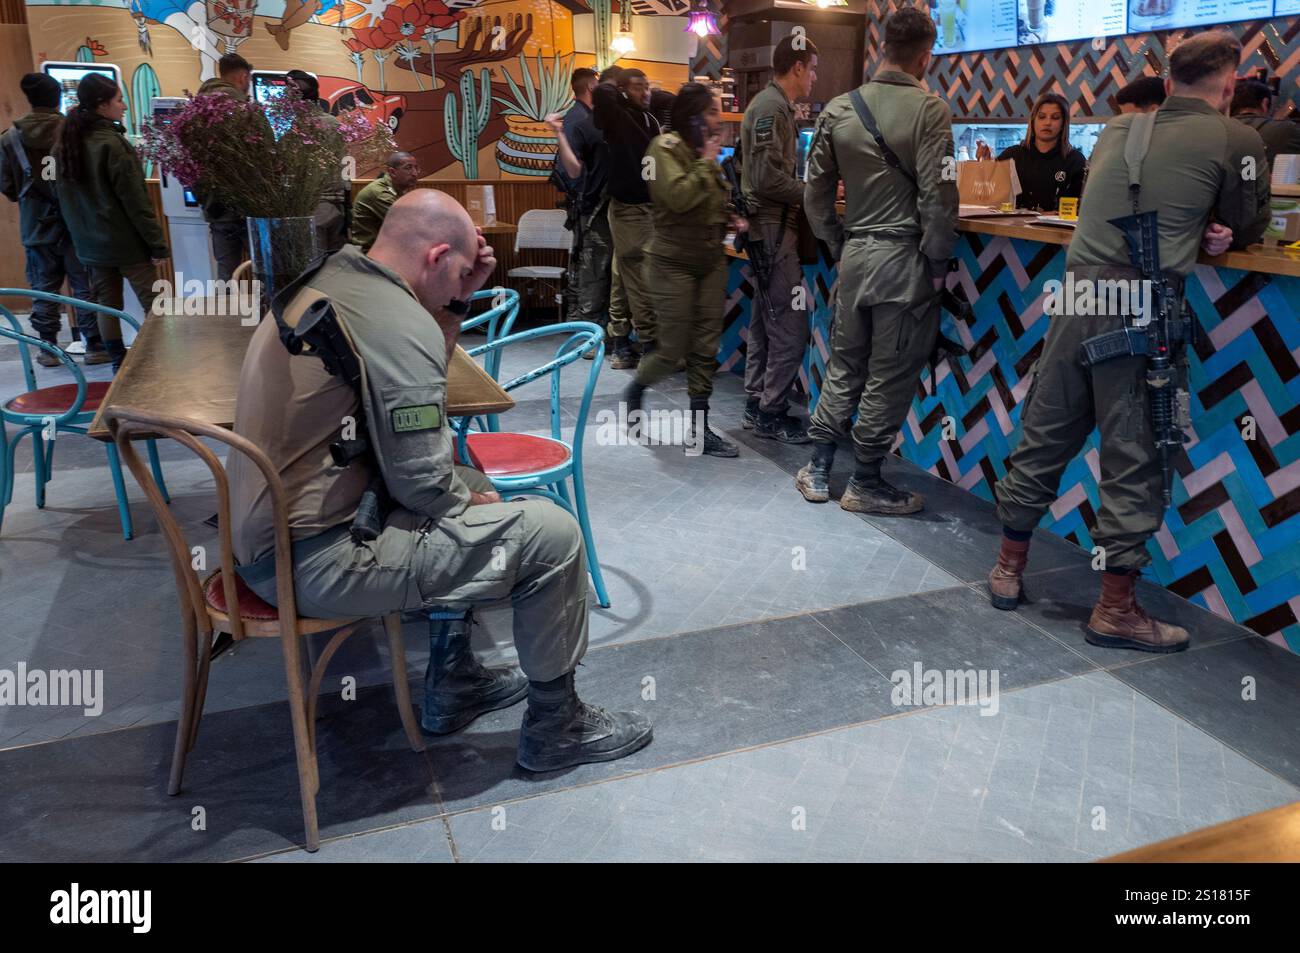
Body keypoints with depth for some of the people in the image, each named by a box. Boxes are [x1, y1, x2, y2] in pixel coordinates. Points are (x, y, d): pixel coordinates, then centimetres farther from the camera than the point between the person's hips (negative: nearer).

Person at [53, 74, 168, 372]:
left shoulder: (66, 142, 8)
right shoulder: (111, 143, -15)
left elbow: (67, 198, 13)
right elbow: (135, 200, -18)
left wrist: (81, 234, 18)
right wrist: (158, 244, -14)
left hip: (90, 243, 7)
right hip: (126, 241, -7)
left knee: (106, 303, 11)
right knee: (153, 303, 1)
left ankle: (119, 365, 16)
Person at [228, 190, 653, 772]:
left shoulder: (328, 278, 9)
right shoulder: (399, 323, -21)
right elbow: (421, 485, -20)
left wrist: (456, 302, 10)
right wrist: (474, 500, 1)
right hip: (316, 561, -10)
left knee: (468, 485, 27)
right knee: (551, 535, -9)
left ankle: (453, 681, 32)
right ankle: (555, 727, 11)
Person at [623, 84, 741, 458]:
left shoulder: (705, 150, 10)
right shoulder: (665, 148, -10)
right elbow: (679, 197, -24)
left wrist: (731, 218, 6)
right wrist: (706, 161, -15)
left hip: (712, 258, 7)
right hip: (675, 261, -7)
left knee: (706, 348, 5)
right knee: (672, 350, -3)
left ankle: (698, 428, 12)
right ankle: (636, 389, 28)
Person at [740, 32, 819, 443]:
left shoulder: (775, 105, 17)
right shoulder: (772, 107, -14)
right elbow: (766, 177, -21)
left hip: (769, 228, 11)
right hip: (774, 228, -11)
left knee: (765, 323, 13)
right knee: (790, 328, -8)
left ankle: (756, 406, 21)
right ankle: (772, 414, -1)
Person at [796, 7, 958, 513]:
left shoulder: (838, 109, 3)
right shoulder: (929, 110, -10)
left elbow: (816, 192, 5)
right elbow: (938, 197, -15)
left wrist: (839, 246, 15)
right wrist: (938, 262, -4)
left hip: (854, 256, 5)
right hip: (904, 258, -5)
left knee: (844, 365, 17)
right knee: (890, 375, 6)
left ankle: (818, 471, 22)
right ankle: (865, 485, 15)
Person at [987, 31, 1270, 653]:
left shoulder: (1117, 129, 14)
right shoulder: (1238, 142, -1)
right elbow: (1248, 230, 10)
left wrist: (1195, 231, 12)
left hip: (1077, 293, 6)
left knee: (1044, 436, 14)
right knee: (1132, 460, 3)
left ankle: (1009, 567, 26)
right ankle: (1115, 610, 12)